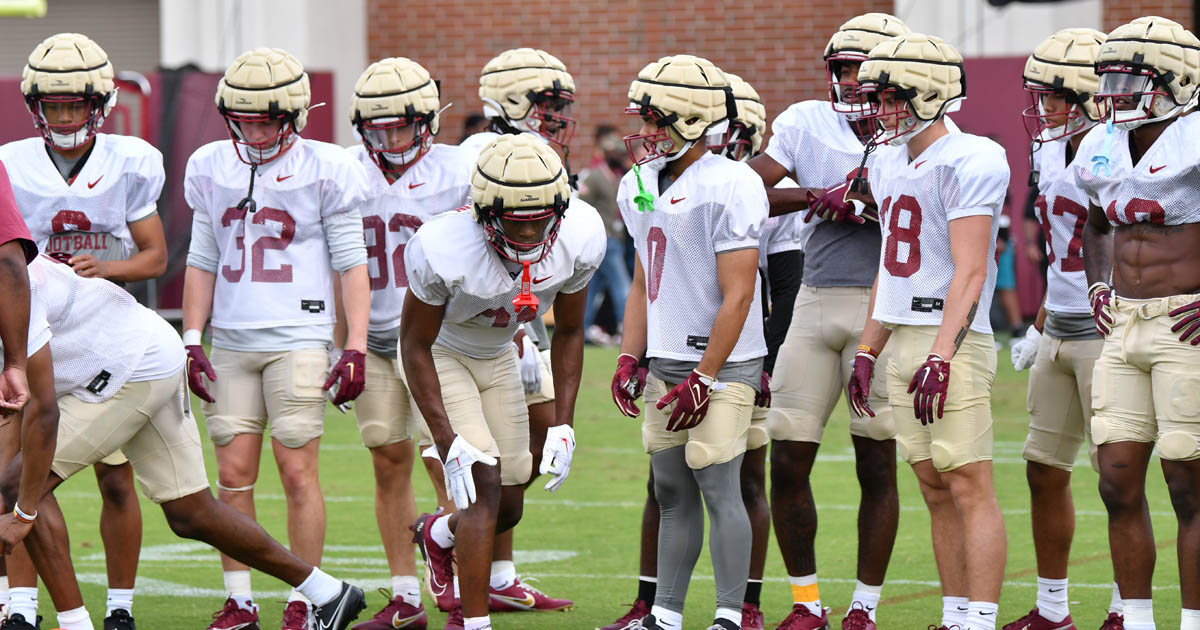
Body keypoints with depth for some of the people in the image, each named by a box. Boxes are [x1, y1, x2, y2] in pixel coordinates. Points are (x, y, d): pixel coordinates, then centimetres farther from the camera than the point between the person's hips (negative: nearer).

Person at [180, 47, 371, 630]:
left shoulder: (325, 170, -3)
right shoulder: (211, 168, 9)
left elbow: (351, 265, 0)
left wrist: (355, 348, -6)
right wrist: (191, 341, 10)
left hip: (298, 340, -4)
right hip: (231, 342, 4)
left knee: (297, 470, -6)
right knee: (233, 472, 1)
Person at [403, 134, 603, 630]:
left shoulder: (579, 241, -25)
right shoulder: (444, 249, -37)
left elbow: (568, 334, -7)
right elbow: (415, 345, -23)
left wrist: (563, 427, -11)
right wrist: (447, 441, -27)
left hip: (497, 357, 5)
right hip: (439, 355, -5)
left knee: (508, 510, 10)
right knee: (484, 485, -20)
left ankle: (437, 534, 44)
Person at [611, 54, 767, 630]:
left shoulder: (730, 187, -15)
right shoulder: (642, 187, 11)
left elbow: (737, 296, -16)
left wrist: (703, 379, -17)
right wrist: (628, 361, 10)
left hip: (720, 366, -8)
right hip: (666, 362, 8)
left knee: (718, 489, -9)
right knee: (672, 494, 11)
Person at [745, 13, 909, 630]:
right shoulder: (807, 123, 8)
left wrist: (866, 203, -18)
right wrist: (818, 196, -7)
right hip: (815, 302, 3)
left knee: (877, 464, 1)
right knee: (787, 461, 1)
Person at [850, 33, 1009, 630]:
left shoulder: (967, 163, -11)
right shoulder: (889, 163, 15)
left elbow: (969, 272, -17)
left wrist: (941, 357, -23)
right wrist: (867, 351, 19)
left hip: (953, 345, -8)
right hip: (902, 344, 8)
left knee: (970, 489, -8)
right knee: (937, 492, 10)